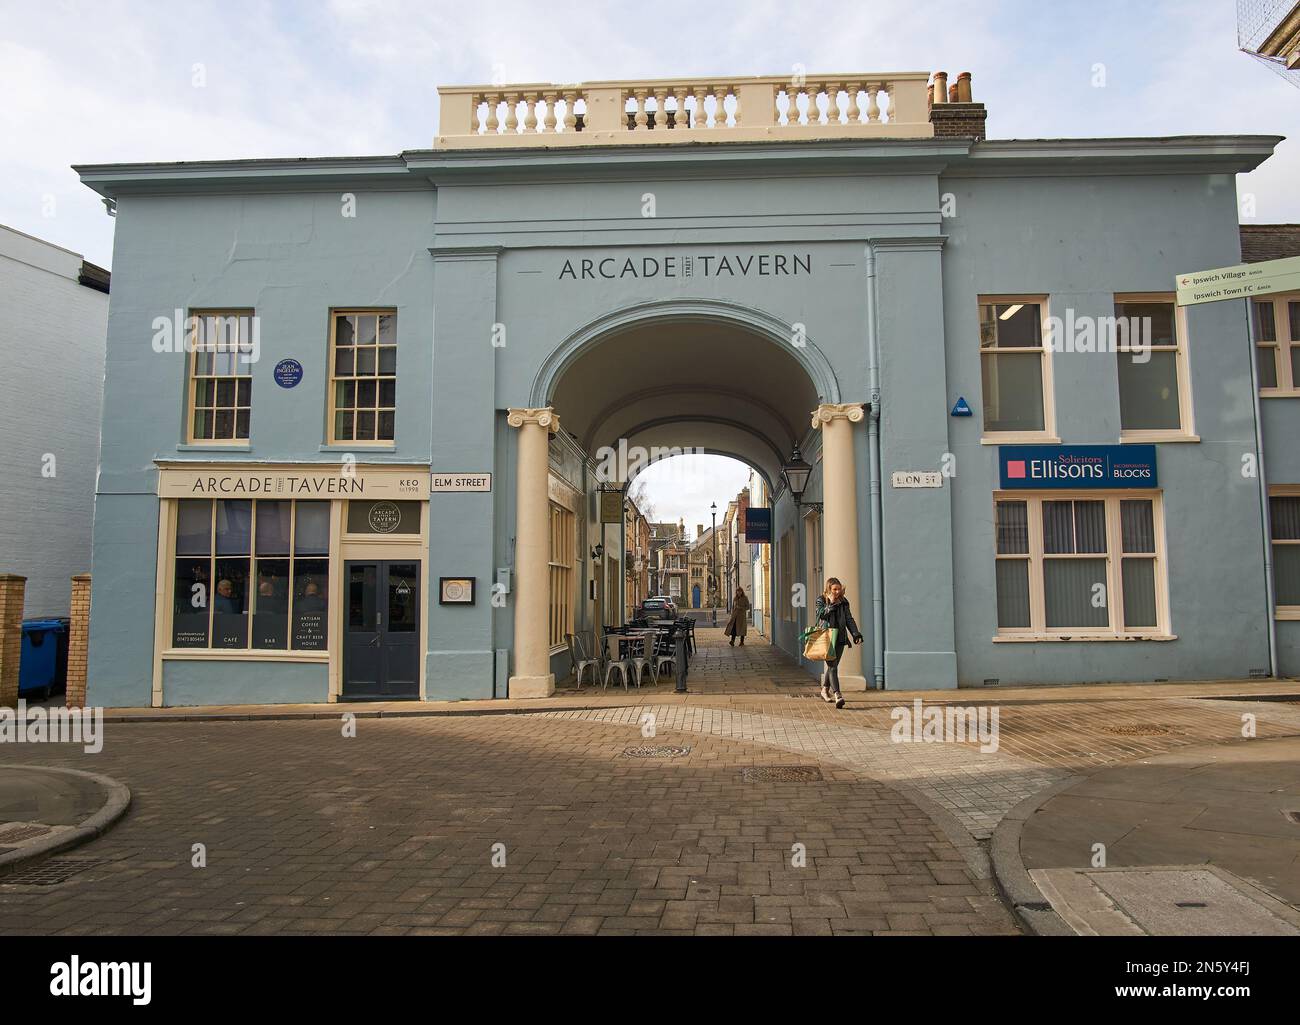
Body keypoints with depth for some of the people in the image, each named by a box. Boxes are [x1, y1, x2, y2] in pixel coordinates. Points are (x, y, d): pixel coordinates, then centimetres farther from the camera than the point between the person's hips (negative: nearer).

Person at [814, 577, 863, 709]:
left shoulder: (843, 602, 11)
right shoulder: (821, 600, 1)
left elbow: (849, 620, 12)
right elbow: (821, 615, -13)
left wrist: (856, 634, 3)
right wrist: (831, 604, -14)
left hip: (840, 638, 4)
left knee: (833, 665, 11)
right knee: (832, 666, -13)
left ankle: (825, 691, 30)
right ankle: (837, 695, -22)